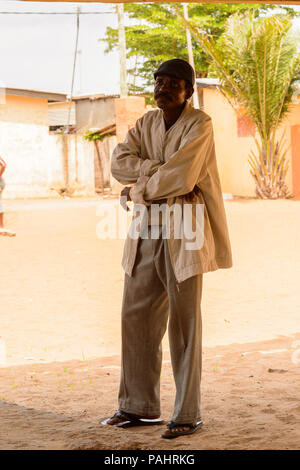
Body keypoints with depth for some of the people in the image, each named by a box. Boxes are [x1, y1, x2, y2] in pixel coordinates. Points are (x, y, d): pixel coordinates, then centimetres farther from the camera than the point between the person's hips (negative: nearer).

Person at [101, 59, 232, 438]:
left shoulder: (199, 125, -8)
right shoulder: (146, 123, 12)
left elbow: (179, 179, -19)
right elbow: (119, 162, -3)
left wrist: (138, 191, -5)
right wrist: (162, 170, -15)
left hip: (183, 231, -7)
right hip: (147, 231, 7)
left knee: (184, 322, -2)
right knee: (136, 317, 8)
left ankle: (187, 414, 5)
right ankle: (139, 407, 19)